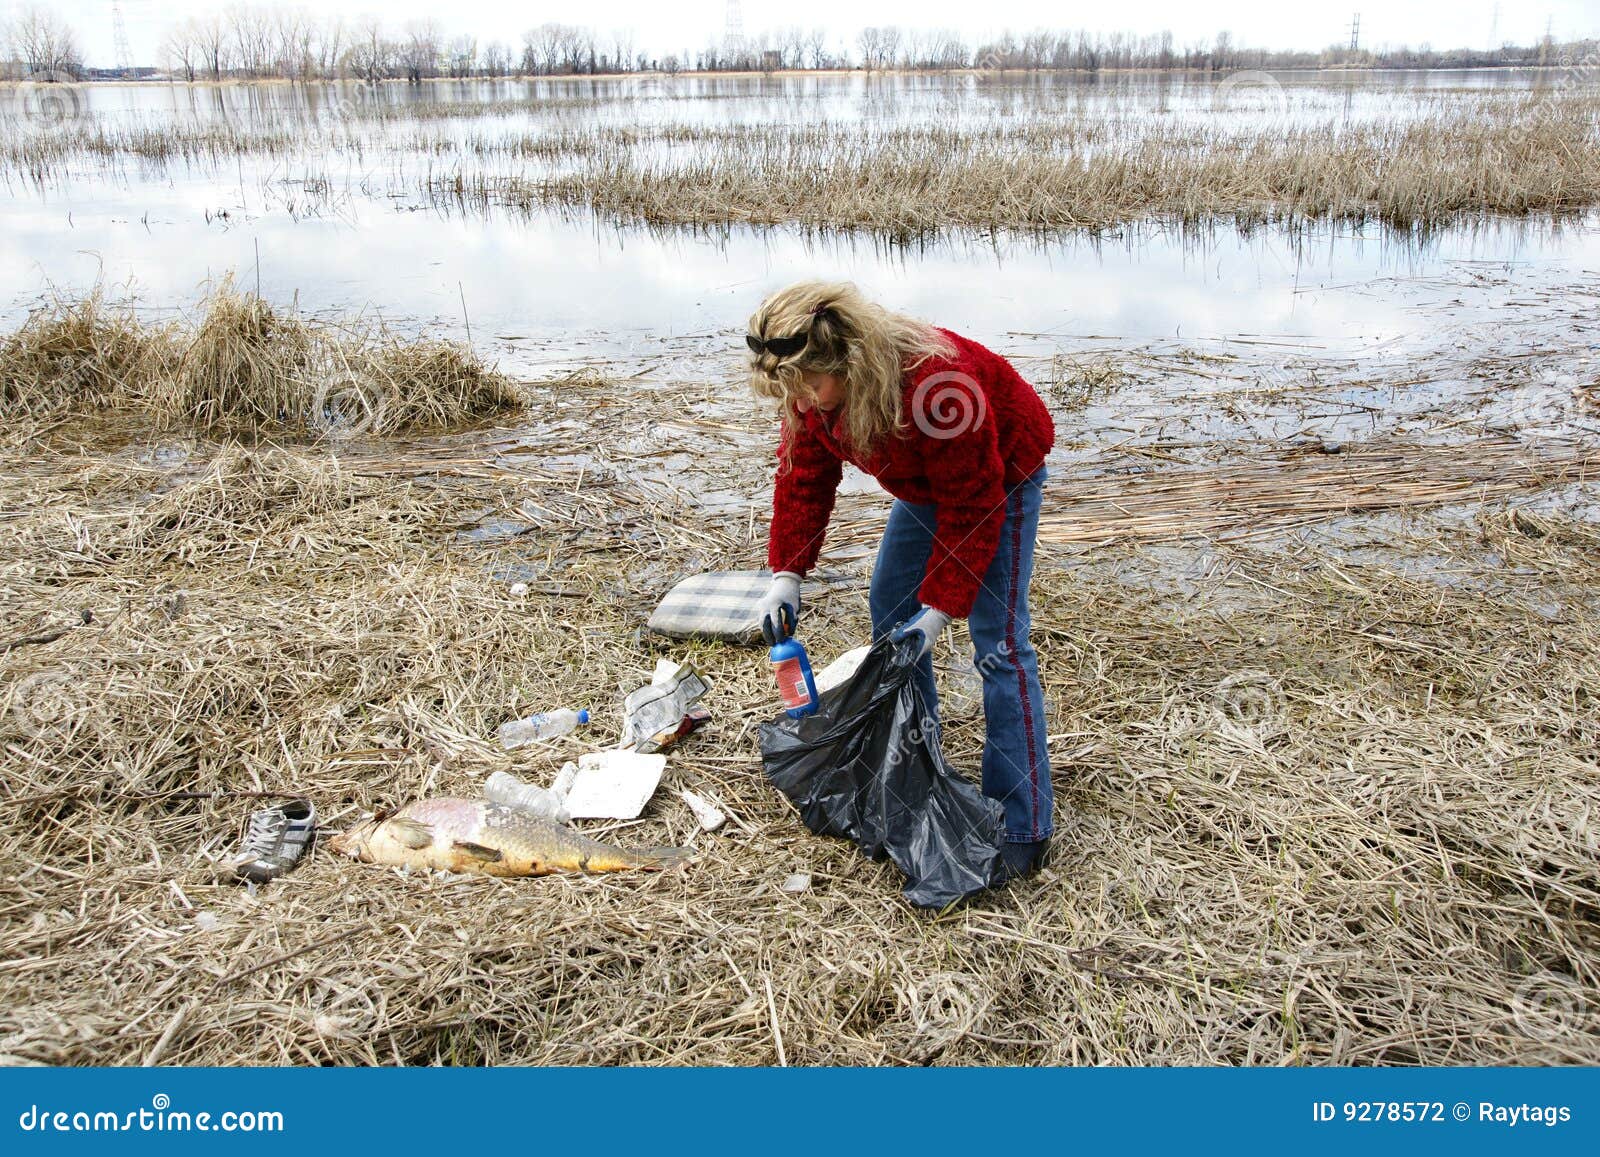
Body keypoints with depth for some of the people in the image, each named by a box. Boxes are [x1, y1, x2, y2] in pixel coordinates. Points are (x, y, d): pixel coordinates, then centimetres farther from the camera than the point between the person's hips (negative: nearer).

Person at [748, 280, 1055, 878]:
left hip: (1001, 474, -8)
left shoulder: (935, 386, -41)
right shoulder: (814, 387, -19)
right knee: (891, 610, 8)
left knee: (996, 640, -13)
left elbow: (972, 507, -31)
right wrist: (785, 573, -15)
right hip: (927, 481, 8)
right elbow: (804, 476, -7)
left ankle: (1024, 829, -9)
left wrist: (941, 607, -30)